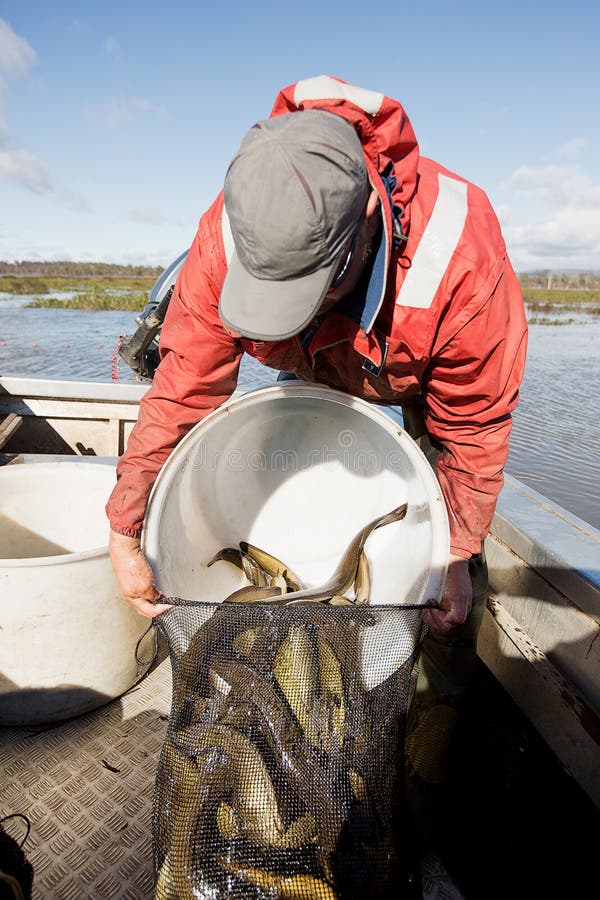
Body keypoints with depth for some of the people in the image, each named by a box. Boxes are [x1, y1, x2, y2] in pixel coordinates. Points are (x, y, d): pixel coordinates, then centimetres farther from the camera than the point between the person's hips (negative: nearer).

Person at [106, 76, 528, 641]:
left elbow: (473, 428, -28)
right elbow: (183, 392, -28)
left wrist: (457, 556, -21)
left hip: (420, 375, -1)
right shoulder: (225, 238, -35)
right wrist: (123, 532, -26)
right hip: (312, 373, 3)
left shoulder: (460, 260, -42)